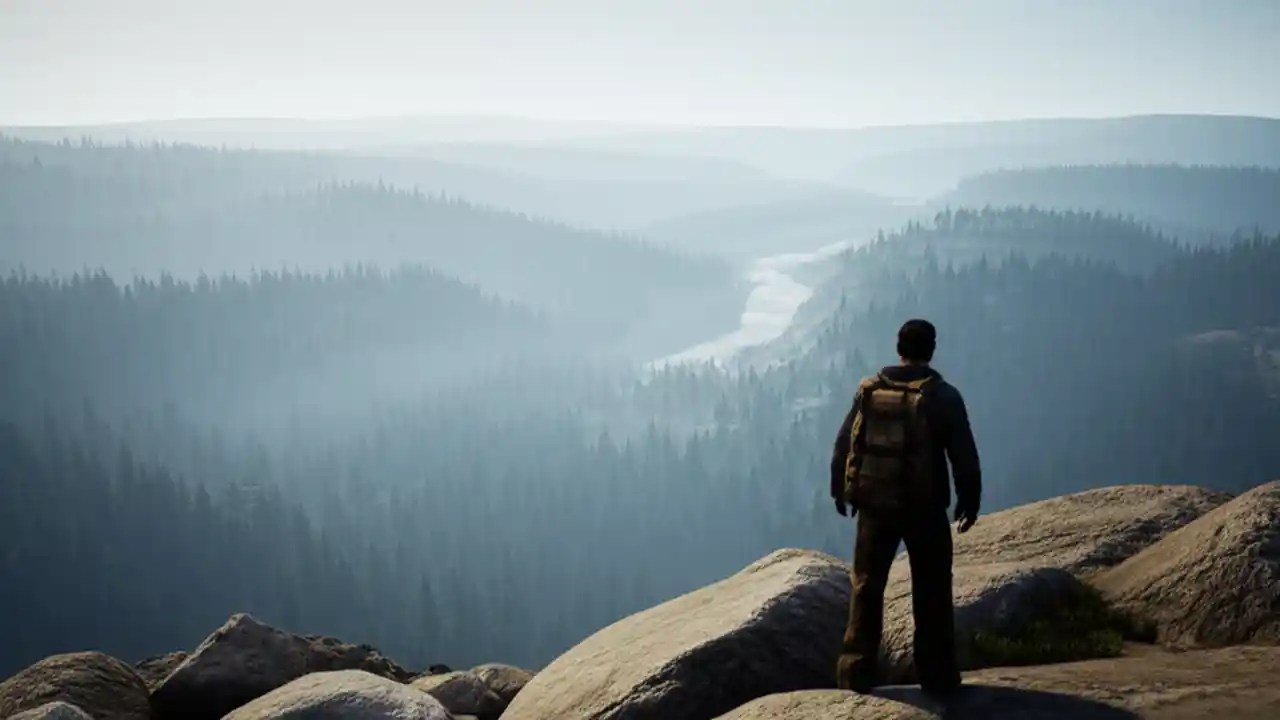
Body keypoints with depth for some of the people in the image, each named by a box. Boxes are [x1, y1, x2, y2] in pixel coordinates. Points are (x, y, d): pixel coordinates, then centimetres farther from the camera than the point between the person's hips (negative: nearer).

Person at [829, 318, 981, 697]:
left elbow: (843, 445, 5)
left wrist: (840, 491, 18)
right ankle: (938, 677, 12)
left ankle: (856, 673, 11)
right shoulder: (944, 396, -9)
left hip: (875, 504, 2)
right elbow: (964, 456, -7)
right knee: (932, 594, 9)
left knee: (867, 588, 11)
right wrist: (969, 502, 6)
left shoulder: (868, 390, -1)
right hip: (924, 508, -2)